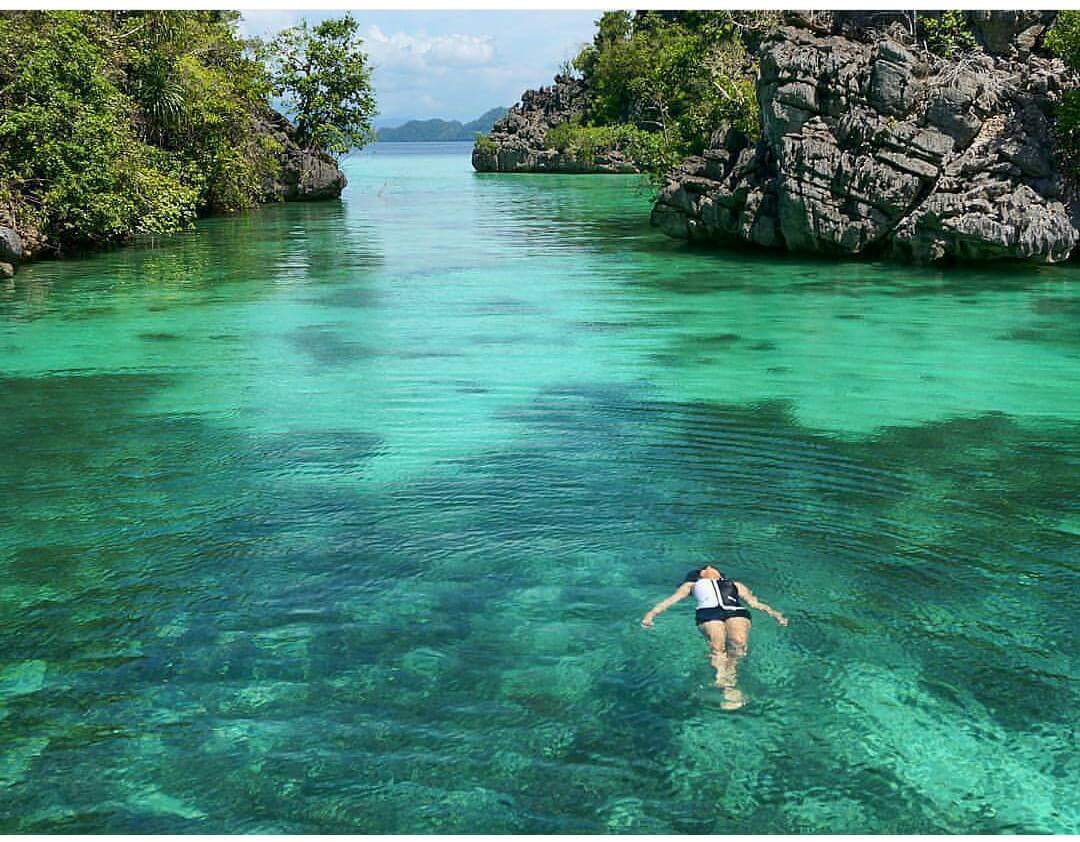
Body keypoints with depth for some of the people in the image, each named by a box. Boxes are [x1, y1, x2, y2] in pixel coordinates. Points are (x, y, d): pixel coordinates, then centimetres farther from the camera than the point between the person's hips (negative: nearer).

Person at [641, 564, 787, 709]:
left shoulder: (735, 584, 41)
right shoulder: (692, 584, 38)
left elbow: (754, 602, 30)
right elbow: (672, 599, 25)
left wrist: (774, 613, 12)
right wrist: (651, 614, 9)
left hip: (736, 611, 1)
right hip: (708, 612, -1)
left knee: (739, 641, -32)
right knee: (717, 646, -30)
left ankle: (730, 679, -29)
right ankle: (726, 688, -38)